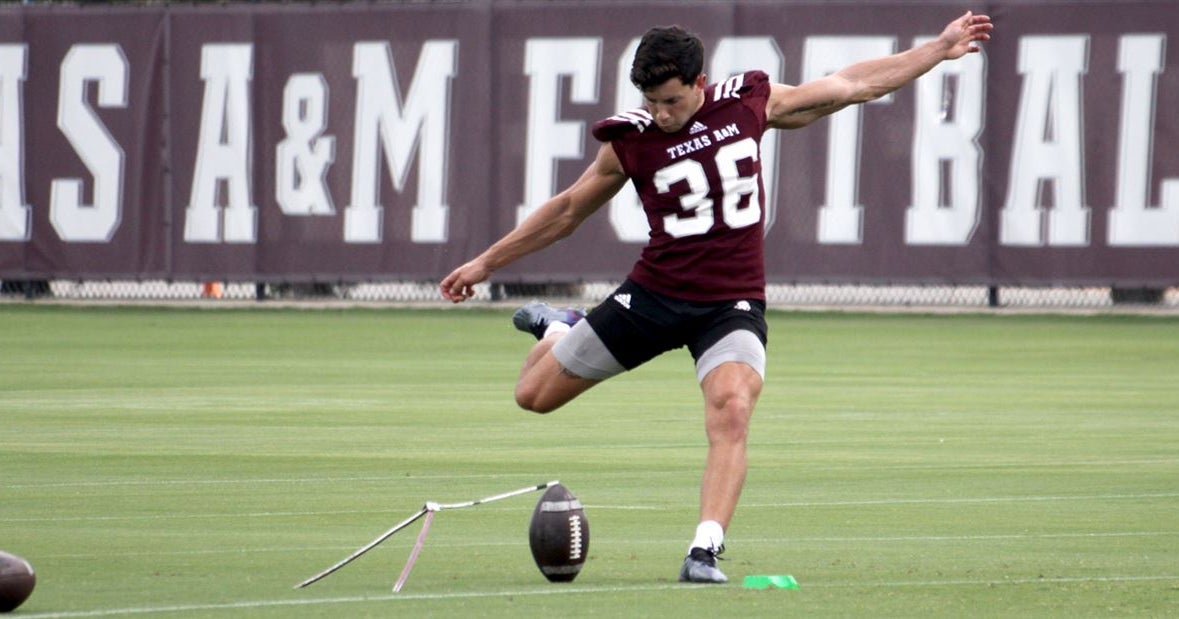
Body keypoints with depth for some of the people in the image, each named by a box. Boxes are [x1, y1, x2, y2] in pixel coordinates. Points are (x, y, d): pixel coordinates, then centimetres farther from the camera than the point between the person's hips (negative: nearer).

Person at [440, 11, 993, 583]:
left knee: (731, 409, -29)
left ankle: (704, 551, -29)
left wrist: (939, 50, 12)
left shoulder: (750, 102, -2)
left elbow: (852, 85, 10)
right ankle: (560, 329, 41)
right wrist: (486, 263, 15)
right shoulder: (630, 140, -5)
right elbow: (569, 209, 10)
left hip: (733, 303, -1)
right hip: (654, 294, 1)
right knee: (533, 394, 6)